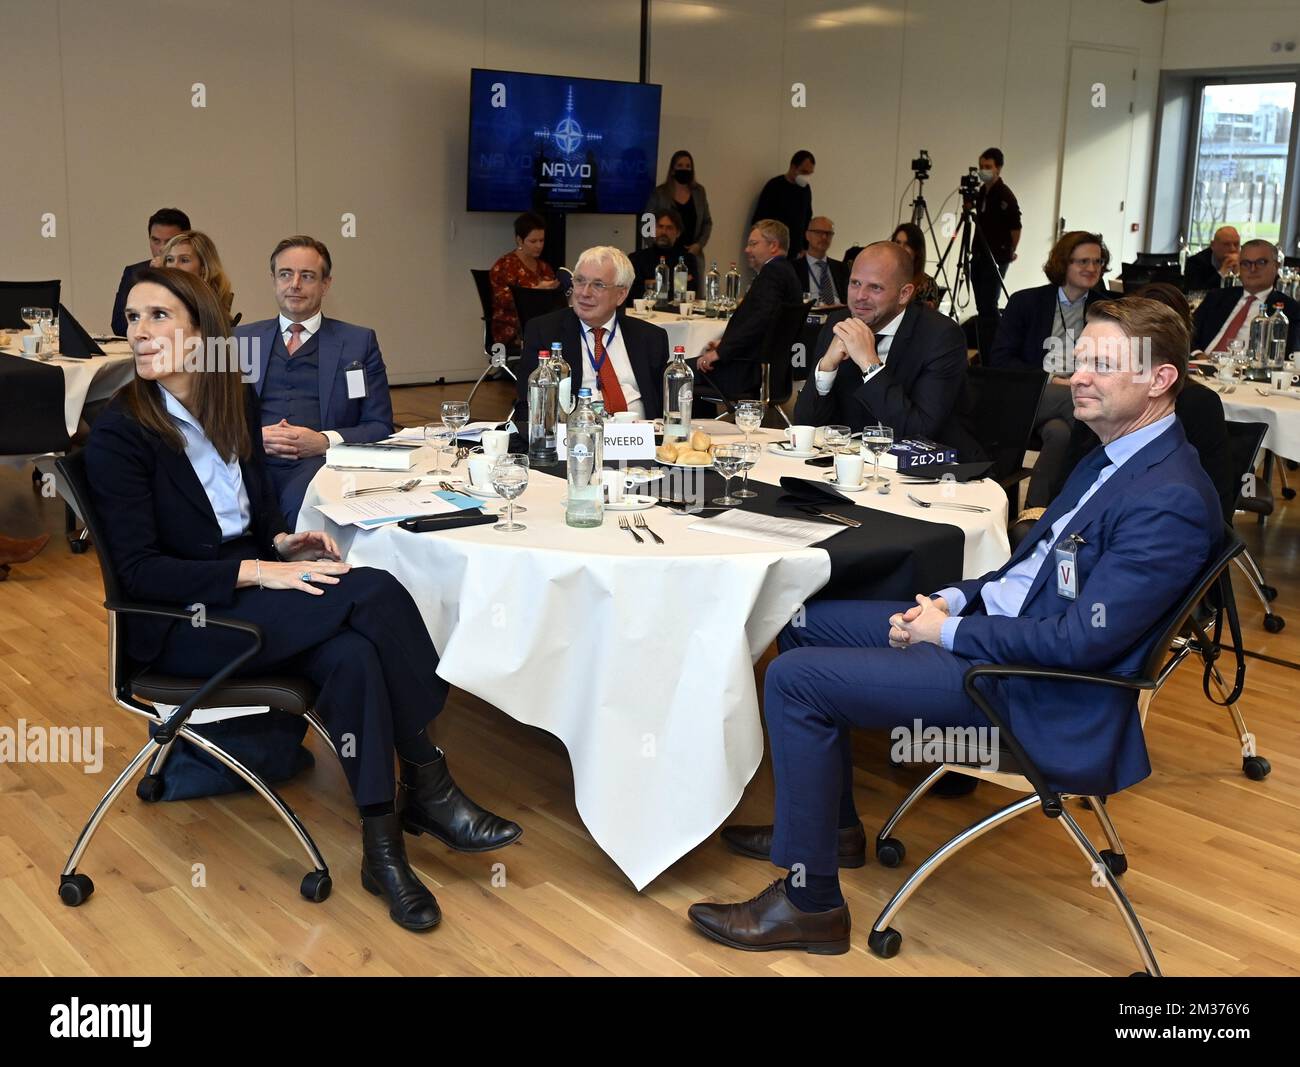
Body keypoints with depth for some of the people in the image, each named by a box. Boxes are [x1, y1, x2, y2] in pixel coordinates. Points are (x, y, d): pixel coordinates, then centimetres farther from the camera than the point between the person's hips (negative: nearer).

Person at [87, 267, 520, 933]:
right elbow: (140, 571, -16)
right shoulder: (119, 433, -11)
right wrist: (258, 571, -24)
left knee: (352, 655, -30)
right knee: (376, 592, -26)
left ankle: (383, 847, -22)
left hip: (248, 593, 6)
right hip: (182, 626, -5)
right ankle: (429, 785, -15)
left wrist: (284, 542, -4)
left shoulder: (234, 403, 8)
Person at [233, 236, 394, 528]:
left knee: (302, 496, -37)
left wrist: (324, 441, -10)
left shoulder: (359, 341, 14)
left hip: (320, 464, -1)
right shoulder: (241, 340, 20)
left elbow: (380, 427, 8)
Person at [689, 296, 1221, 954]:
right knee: (803, 623, 14)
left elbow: (1084, 640, -27)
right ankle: (829, 824, 25)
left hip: (1033, 690, -10)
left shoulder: (1169, 500, -23)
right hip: (996, 619, 11)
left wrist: (949, 631, -17)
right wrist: (954, 600, 1)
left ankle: (810, 900, -4)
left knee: (794, 679, -16)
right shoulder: (1113, 455, 8)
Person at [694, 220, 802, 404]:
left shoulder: (773, 271, -12)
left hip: (757, 370, -10)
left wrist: (721, 351, -22)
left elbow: (761, 318, -25)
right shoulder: (783, 270, 20)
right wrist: (724, 343, 8)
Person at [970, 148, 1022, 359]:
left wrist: (1009, 252, 0)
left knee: (988, 306, -10)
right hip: (979, 256, 7)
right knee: (981, 307, 9)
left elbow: (1015, 228, -10)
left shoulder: (1005, 196, -12)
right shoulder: (981, 193, 10)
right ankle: (983, 352, 14)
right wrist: (974, 249, 14)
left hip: (996, 259, -7)